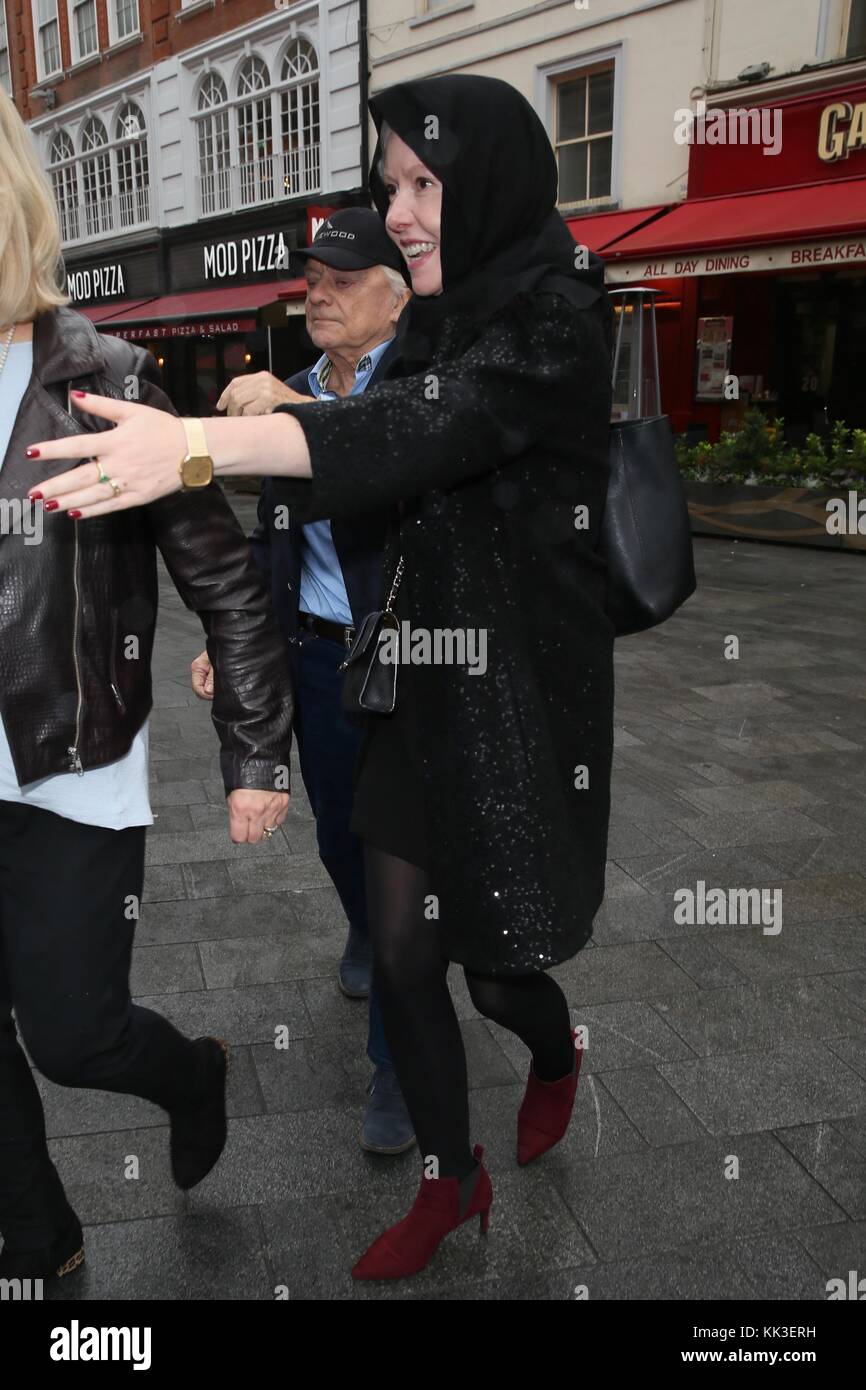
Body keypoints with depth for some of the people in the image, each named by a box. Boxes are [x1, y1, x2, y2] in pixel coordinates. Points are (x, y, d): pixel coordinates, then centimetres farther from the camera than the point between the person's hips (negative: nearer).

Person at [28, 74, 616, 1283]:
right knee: (400, 951, 8)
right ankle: (450, 1182, 31)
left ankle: (558, 1056, 45)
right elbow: (396, 468, 9)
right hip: (420, 672, 6)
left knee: (496, 961, 8)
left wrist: (201, 445, -43)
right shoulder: (440, 314, 9)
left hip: (524, 681, -6)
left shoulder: (559, 312, -13)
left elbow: (436, 422, -32)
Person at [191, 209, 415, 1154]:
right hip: (316, 656, 6)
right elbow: (270, 537, 14)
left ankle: (397, 1067, 13)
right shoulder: (288, 394, 7)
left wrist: (301, 411, -43)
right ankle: (366, 930, 54)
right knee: (337, 830, 20)